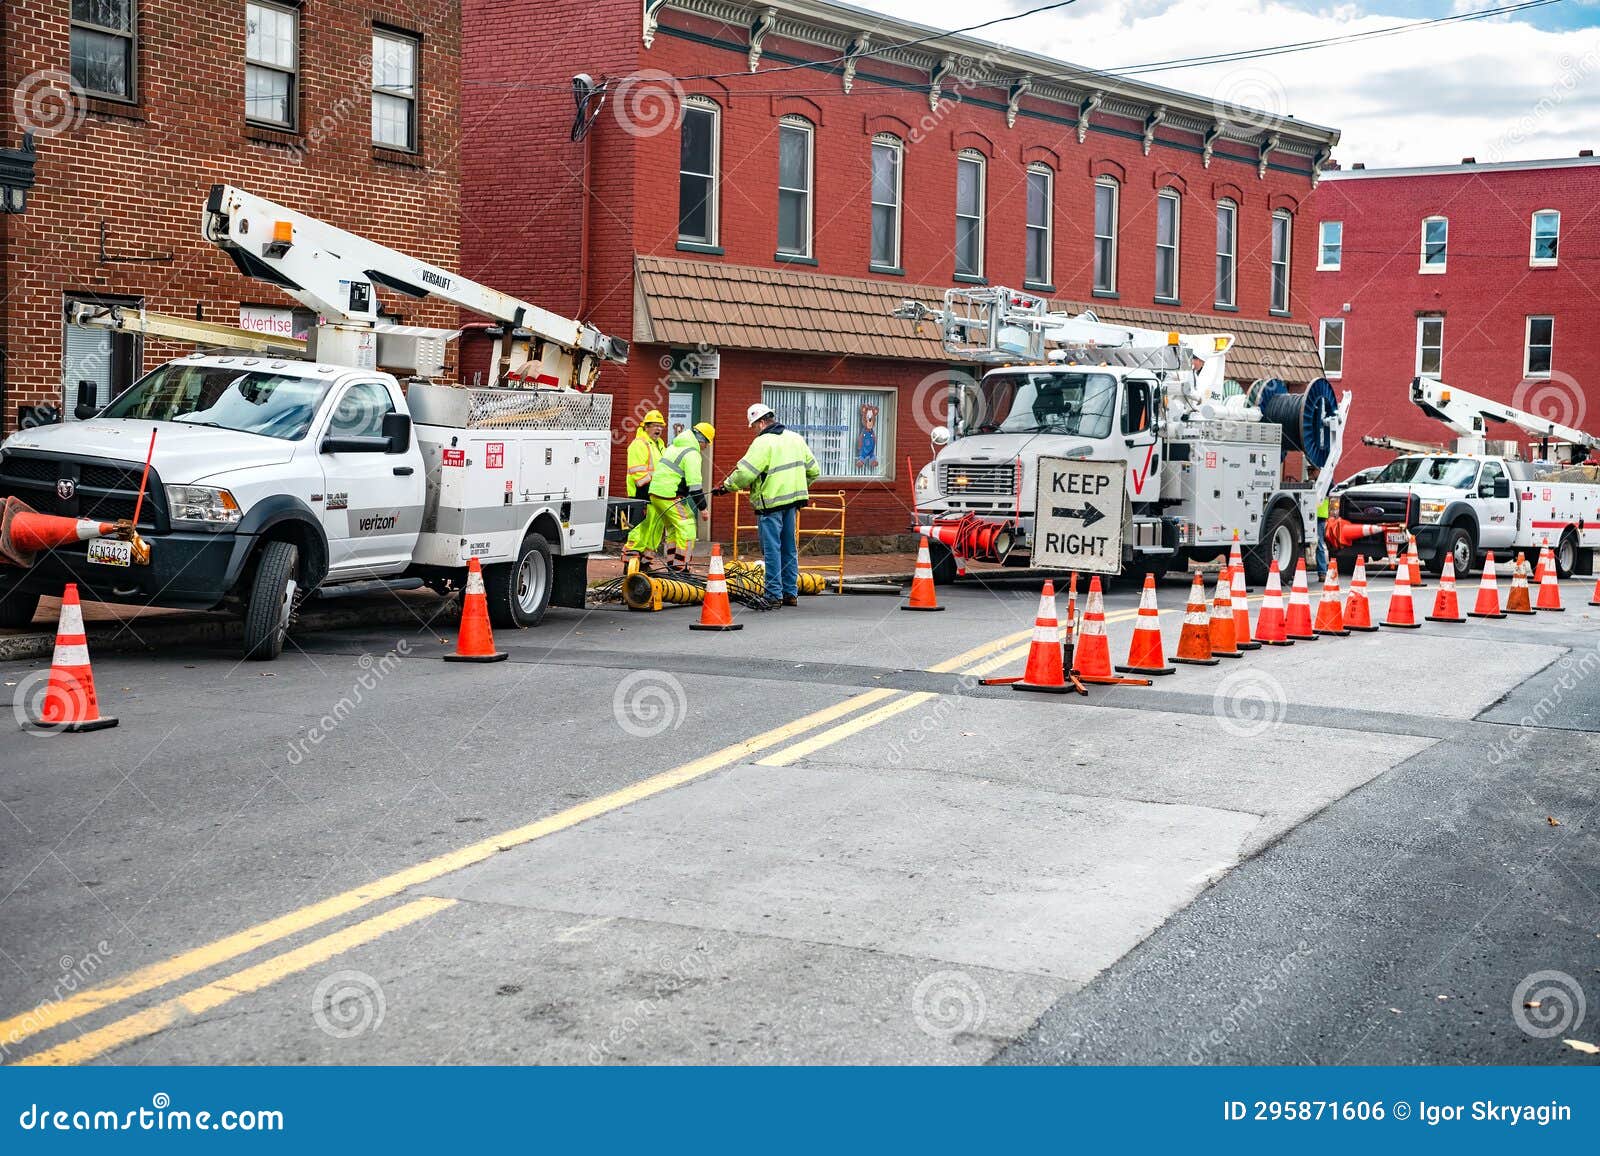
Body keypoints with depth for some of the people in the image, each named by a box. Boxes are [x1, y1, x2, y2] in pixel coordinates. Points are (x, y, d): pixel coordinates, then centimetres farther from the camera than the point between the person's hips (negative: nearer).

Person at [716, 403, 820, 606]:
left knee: (772, 548, -2)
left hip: (771, 502, -8)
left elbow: (744, 473, -18)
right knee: (790, 548, 14)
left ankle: (774, 595, -1)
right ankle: (791, 593, 19)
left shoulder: (763, 443, -13)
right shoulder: (795, 438, 11)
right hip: (792, 501, 8)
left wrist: (725, 487, -4)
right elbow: (813, 470, 17)